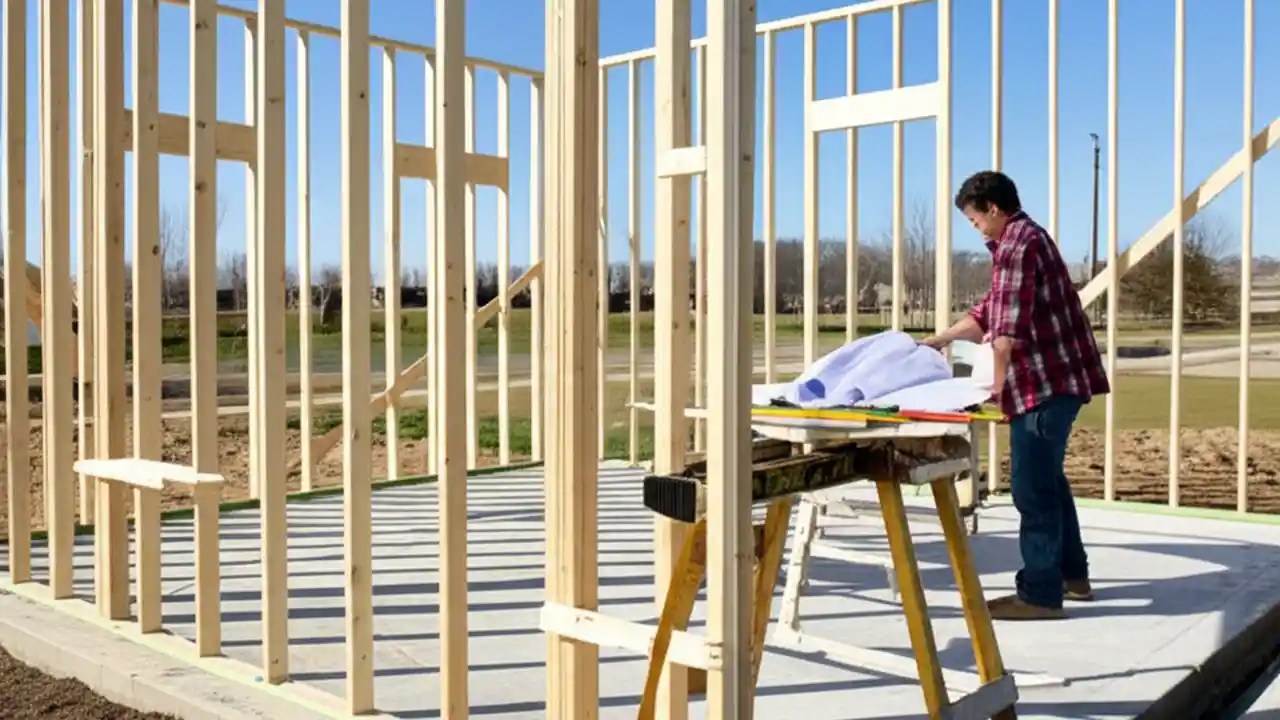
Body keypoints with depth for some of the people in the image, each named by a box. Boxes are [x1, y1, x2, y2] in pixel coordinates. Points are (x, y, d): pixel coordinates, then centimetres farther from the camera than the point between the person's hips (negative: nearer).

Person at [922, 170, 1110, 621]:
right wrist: (940, 341, 25)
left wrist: (998, 380, -12)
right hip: (1058, 378, 11)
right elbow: (989, 311, 26)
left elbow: (1009, 323, -19)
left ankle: (1040, 593, 0)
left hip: (1044, 381, -11)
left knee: (1033, 487, -6)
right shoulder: (1025, 238, 22)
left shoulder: (1017, 243, -12)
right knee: (1048, 480, 19)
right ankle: (1071, 573, 30)